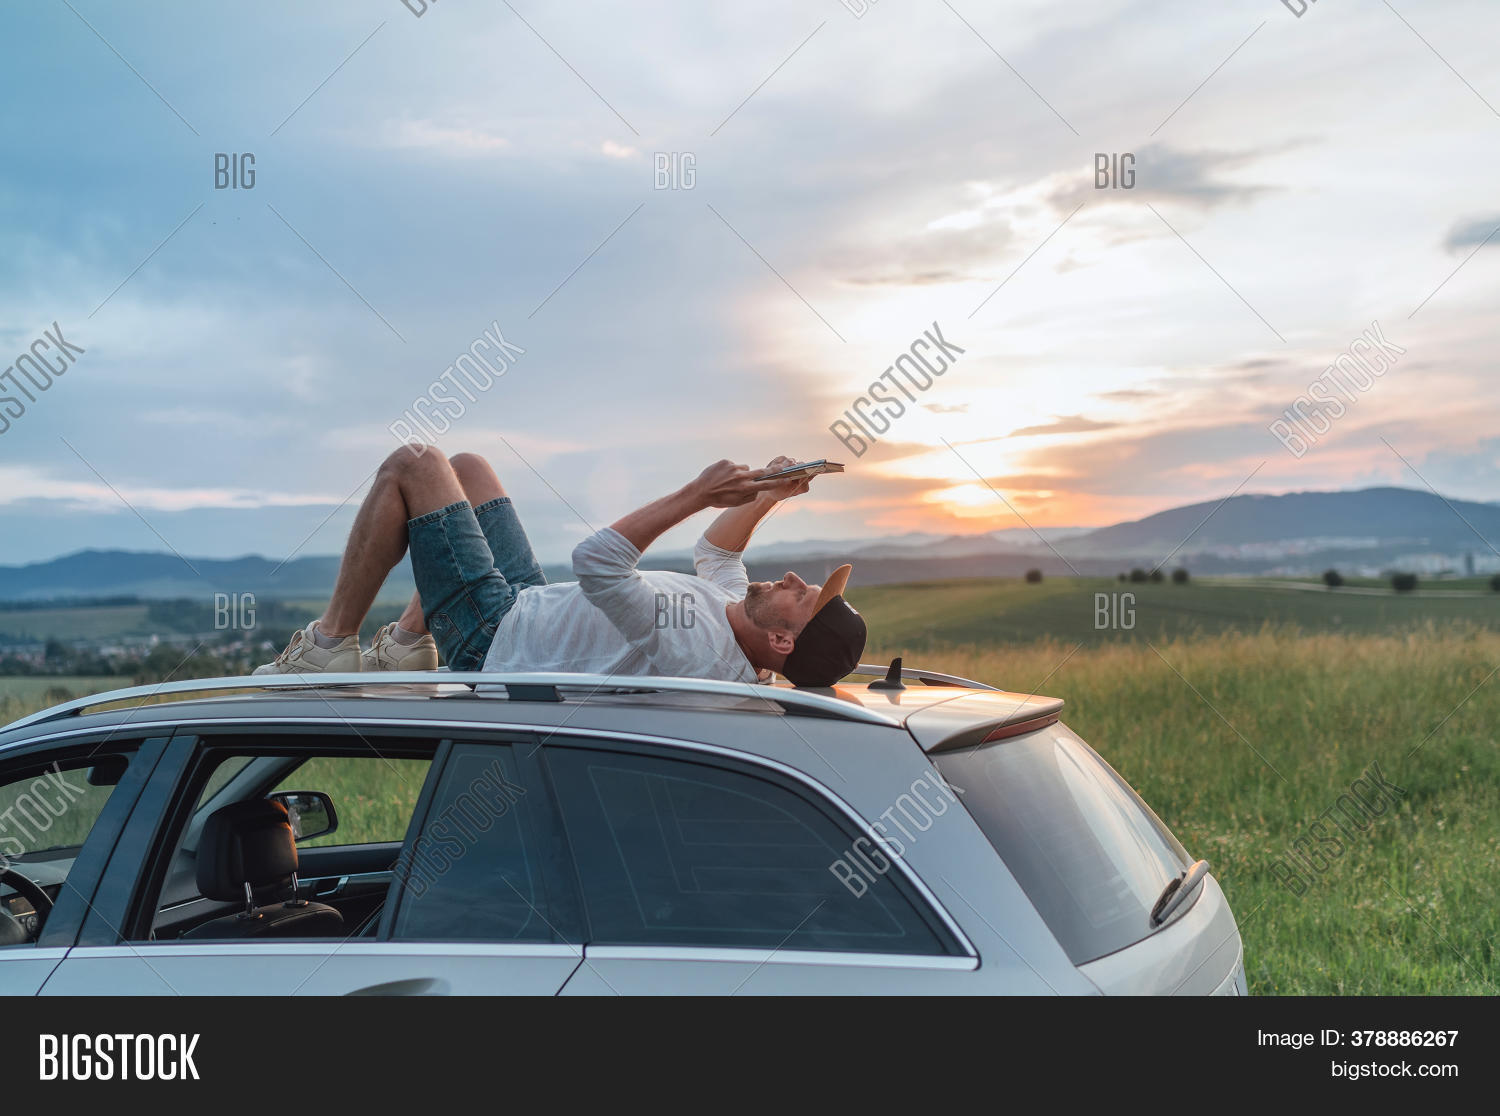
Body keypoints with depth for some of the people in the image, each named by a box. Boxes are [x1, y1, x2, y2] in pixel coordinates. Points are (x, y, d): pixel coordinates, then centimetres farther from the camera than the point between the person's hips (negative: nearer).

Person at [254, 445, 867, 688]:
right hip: (531, 602, 9)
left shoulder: (692, 650, -37)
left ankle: (330, 645, 5)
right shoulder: (733, 606, -9)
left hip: (491, 635, -9)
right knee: (466, 466, 20)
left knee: (411, 465, -9)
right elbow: (715, 551, 14)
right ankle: (409, 644, 23)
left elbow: (595, 559, -39)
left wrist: (696, 495, -35)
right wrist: (765, 497, -1)